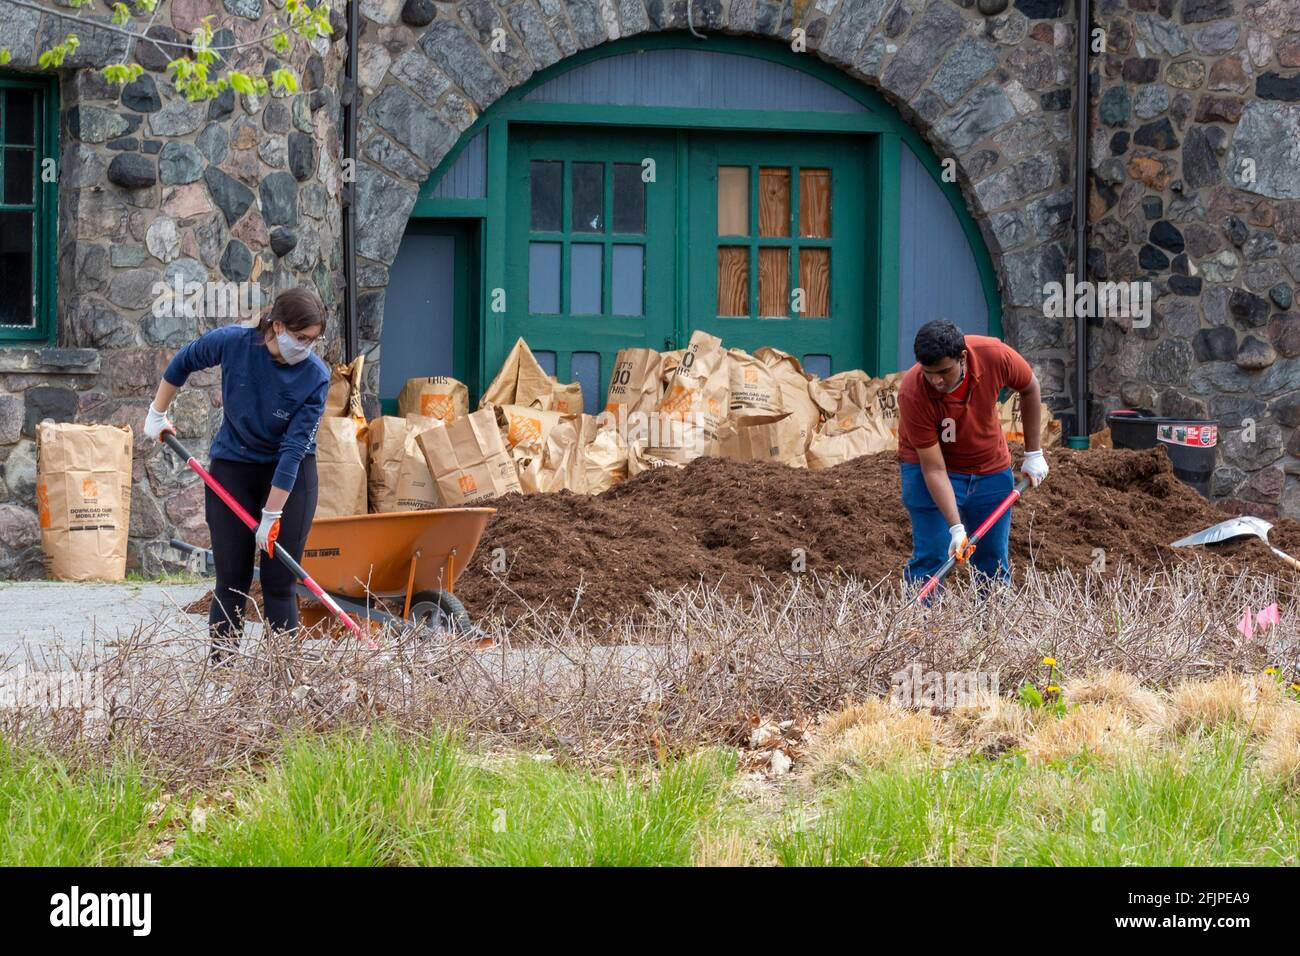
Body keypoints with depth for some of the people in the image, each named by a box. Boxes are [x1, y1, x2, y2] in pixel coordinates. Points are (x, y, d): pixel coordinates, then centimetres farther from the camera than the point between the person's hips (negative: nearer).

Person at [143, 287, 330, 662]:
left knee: (280, 582, -5)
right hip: (232, 466, 1)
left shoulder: (316, 376, -21)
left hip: (290, 475, -1)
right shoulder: (233, 342, -18)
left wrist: (272, 516, -25)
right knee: (232, 581, -1)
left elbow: (293, 448, -23)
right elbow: (183, 363, 3)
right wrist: (157, 413, 12)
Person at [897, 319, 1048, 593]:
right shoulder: (912, 393, -32)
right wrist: (956, 528, -34)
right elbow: (934, 470, -27)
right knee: (931, 557, -12)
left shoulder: (994, 355, -26)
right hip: (925, 465, -3)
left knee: (994, 562, 2)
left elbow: (1030, 388, -1)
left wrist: (1033, 453, 1)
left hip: (991, 467, 3)